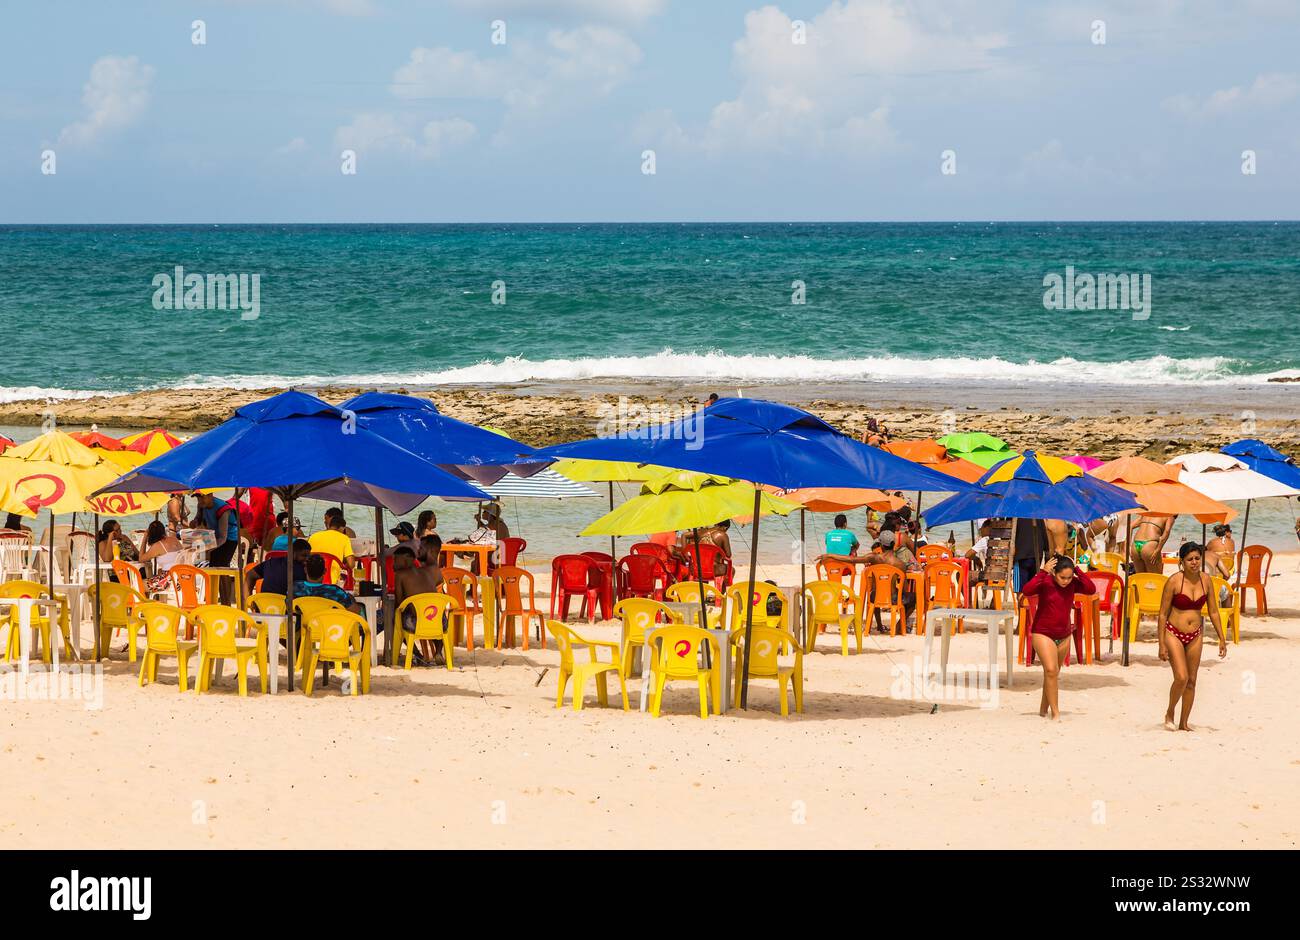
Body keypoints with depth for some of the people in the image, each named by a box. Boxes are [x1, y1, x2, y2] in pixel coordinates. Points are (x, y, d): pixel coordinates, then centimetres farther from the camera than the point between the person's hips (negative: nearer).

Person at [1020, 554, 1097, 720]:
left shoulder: (1073, 584, -3)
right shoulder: (1045, 582, -16)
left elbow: (1091, 589, -15)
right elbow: (1026, 591, -33)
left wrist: (1077, 571, -17)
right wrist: (1043, 572, -33)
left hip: (1064, 636, 5)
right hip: (1043, 634, -5)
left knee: (1054, 673, 15)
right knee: (1051, 670, -17)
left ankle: (1044, 709, 30)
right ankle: (1055, 713, -15)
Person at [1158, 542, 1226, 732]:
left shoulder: (1205, 579, 1)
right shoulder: (1174, 581, -13)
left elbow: (1213, 612, 10)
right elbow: (1163, 614, -8)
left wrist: (1222, 638, 7)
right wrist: (1162, 644, -11)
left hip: (1195, 636, 5)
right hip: (1174, 633, -5)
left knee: (1192, 681, 6)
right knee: (1181, 678, -17)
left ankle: (1183, 723, 18)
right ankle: (1170, 714, 7)